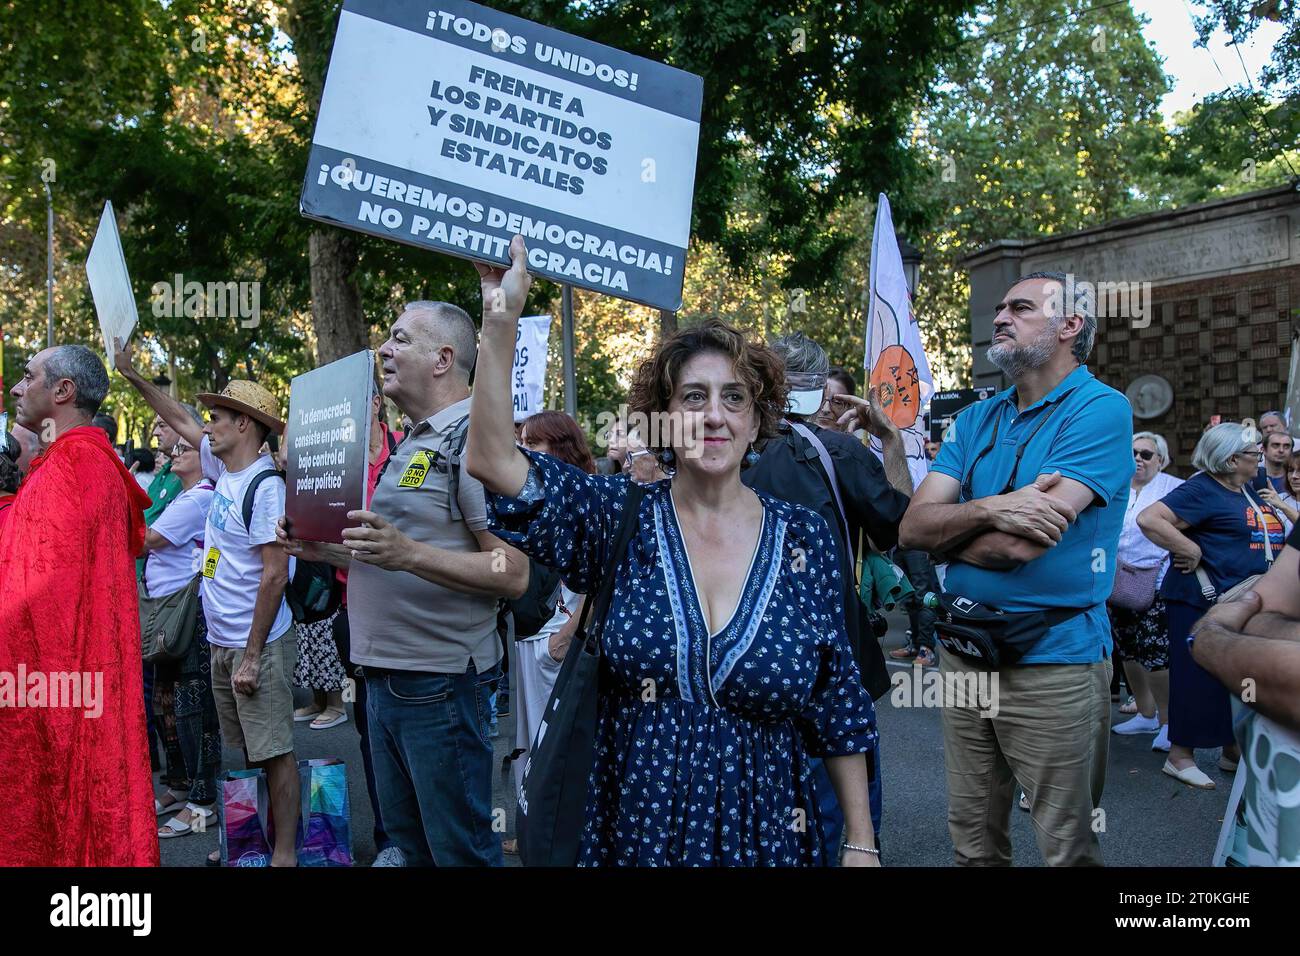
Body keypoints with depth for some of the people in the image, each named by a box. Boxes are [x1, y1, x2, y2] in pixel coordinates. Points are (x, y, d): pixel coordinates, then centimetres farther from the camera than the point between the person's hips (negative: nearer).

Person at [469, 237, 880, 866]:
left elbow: (837, 706, 1)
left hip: (765, 836, 0)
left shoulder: (805, 539, -5)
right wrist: (501, 320, -27)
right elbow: (492, 461, -19)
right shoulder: (618, 519, -6)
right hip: (632, 834, 0)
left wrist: (860, 841, 2)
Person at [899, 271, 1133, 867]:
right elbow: (912, 528, -2)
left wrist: (945, 533, -3)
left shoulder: (1100, 410, -11)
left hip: (1054, 658, -6)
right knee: (972, 841, 18)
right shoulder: (976, 420, 9)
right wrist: (989, 511, -20)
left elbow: (1022, 544, -21)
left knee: (1068, 850, 9)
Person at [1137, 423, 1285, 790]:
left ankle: (1232, 751, 27)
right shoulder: (1202, 490, -14)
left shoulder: (1247, 491, 14)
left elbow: (1272, 532, 31)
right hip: (1206, 600, -9)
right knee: (1199, 677, -3)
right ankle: (1180, 756, 8)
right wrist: (1190, 550, -21)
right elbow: (1149, 519, -26)